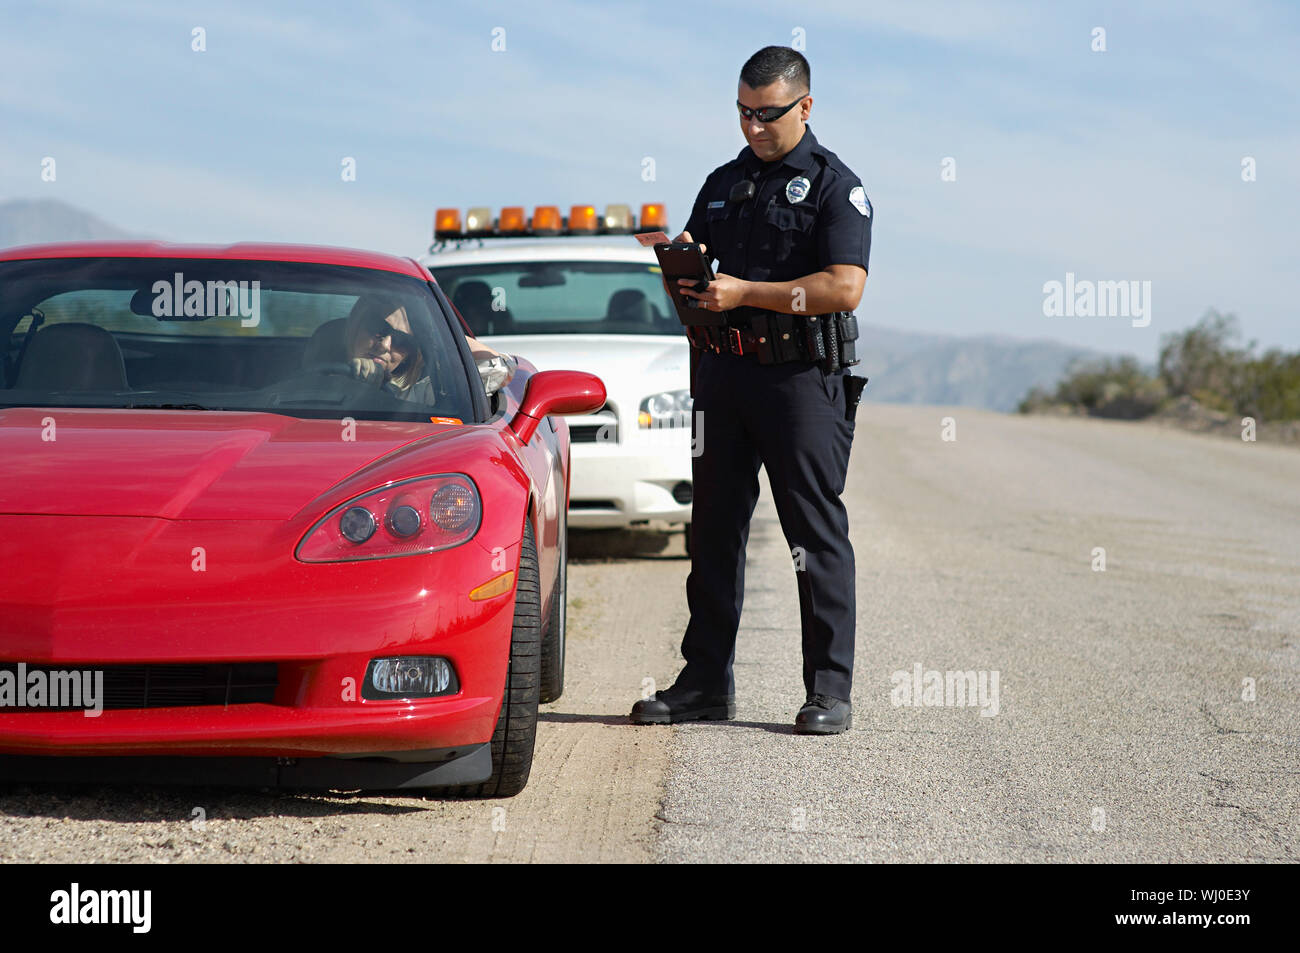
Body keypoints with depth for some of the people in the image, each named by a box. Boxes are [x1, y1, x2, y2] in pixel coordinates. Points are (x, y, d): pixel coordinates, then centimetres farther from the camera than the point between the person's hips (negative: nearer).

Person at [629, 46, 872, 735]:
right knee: (714, 531, 8)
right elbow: (688, 267, 22)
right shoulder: (723, 183, 18)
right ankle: (706, 682, 15)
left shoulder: (834, 186, -2)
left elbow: (844, 288, -15)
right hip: (722, 372, 6)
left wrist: (743, 292, -20)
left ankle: (830, 690, -1)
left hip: (802, 375, -6)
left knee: (816, 534, -4)